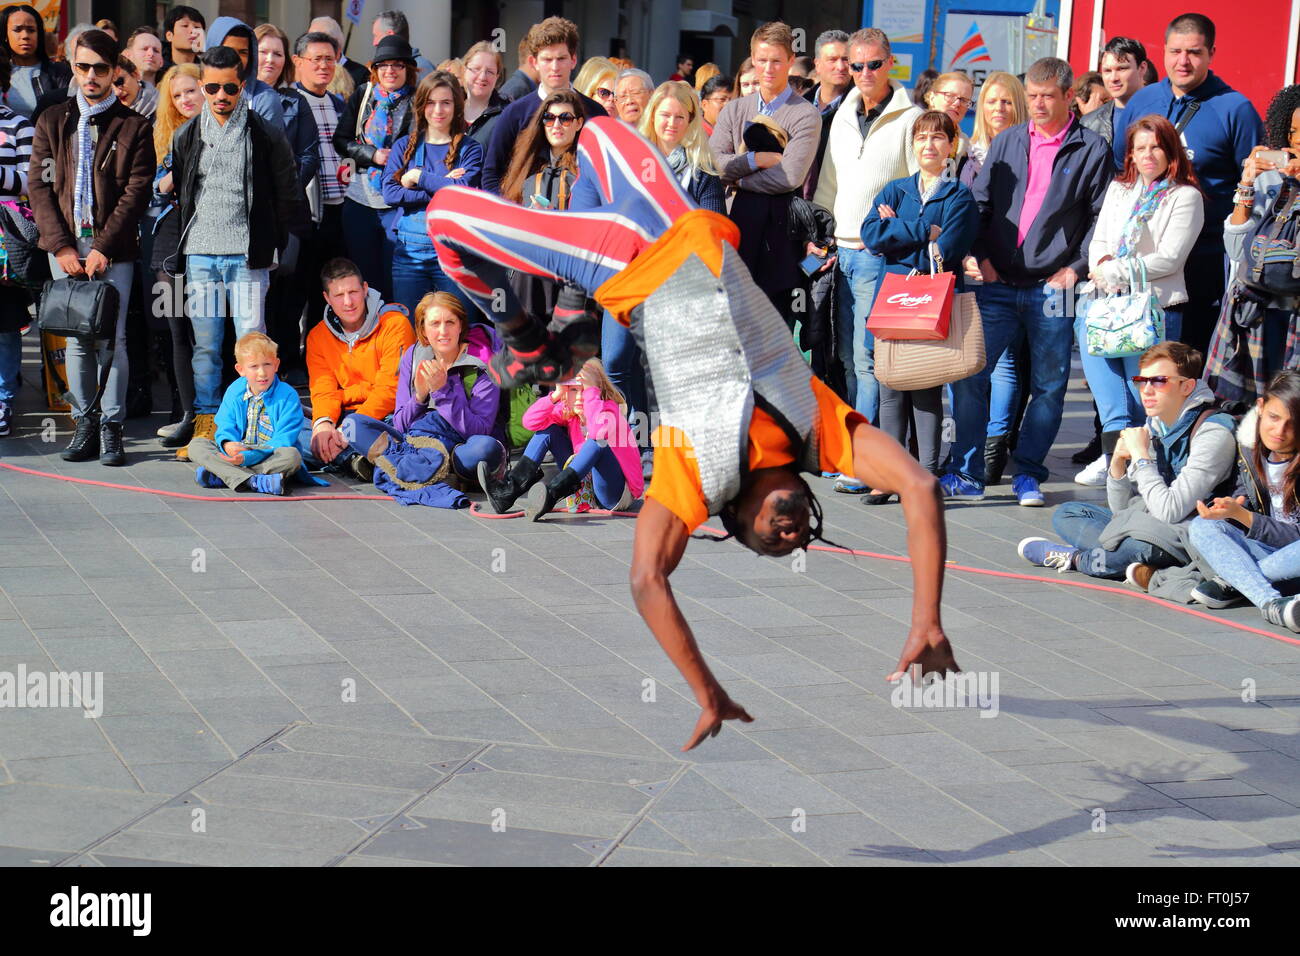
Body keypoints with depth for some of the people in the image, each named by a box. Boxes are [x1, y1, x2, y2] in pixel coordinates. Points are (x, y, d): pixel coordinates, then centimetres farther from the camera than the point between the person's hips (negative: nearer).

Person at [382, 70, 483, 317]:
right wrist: (440, 189, -10)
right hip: (408, 250, 2)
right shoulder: (404, 146, 11)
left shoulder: (469, 148, 5)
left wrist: (418, 177, -7)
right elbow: (389, 193, -4)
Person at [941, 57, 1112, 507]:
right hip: (999, 284, 2)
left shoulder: (1092, 149, 2)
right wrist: (982, 257, 1)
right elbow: (979, 204, 13)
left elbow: (1102, 216, 2)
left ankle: (1027, 474, 15)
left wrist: (1076, 267, -6)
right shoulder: (1006, 142, 12)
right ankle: (966, 474, 1)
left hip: (1053, 287, -2)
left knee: (1049, 385, 3)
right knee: (968, 372, -5)